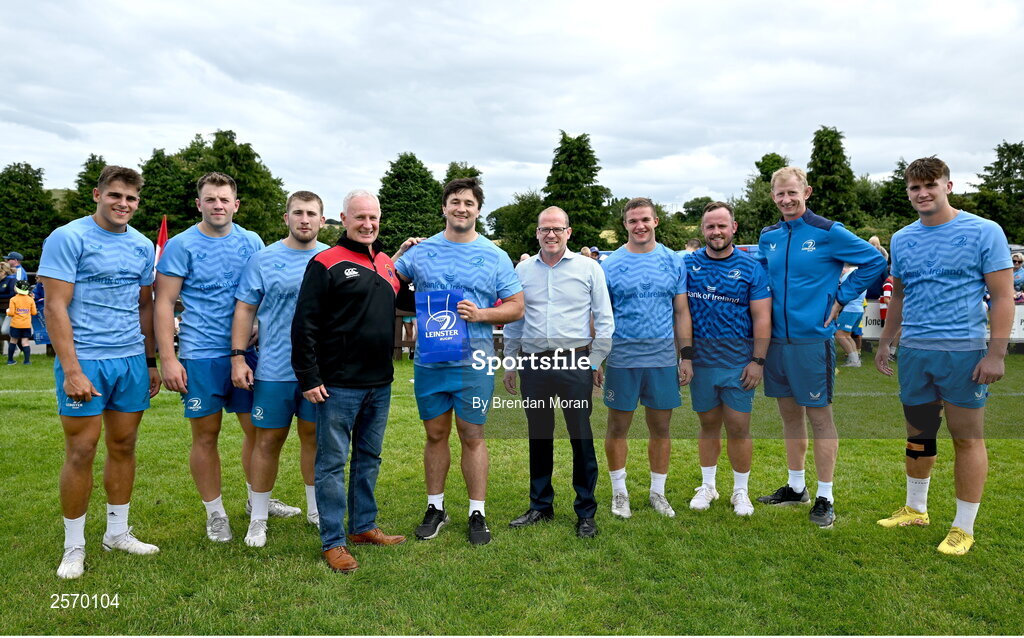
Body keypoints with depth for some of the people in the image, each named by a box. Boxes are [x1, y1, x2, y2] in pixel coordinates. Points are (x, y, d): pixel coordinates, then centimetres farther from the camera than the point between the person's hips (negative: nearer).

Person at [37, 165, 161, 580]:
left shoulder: (143, 246, 10)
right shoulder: (67, 238, -6)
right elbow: (55, 307, -10)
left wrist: (151, 361, 14)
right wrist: (71, 371, -16)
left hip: (132, 360, 5)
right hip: (85, 361, -5)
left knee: (123, 446, 11)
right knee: (81, 452, 1)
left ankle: (117, 532, 25)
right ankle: (74, 546, 16)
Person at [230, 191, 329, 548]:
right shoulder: (264, 260, 0)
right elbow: (245, 309, 0)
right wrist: (238, 358, -6)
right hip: (274, 368, -2)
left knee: (314, 437, 13)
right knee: (268, 440, 5)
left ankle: (316, 509, 29)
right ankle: (258, 518, 20)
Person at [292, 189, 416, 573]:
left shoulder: (388, 265, 12)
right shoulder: (326, 263, -7)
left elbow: (410, 303, 25)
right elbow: (305, 324, -10)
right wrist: (308, 378, -14)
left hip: (380, 384, 7)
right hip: (338, 386, -7)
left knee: (369, 458, 16)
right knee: (332, 462, 2)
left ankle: (364, 527, 30)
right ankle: (333, 542, 12)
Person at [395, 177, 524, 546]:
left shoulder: (495, 256, 3)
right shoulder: (421, 251, 7)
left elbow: (516, 307, 3)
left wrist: (480, 314, -13)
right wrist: (399, 254, -7)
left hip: (474, 363, -2)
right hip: (429, 361, 2)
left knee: (472, 436, 4)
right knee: (435, 434, 12)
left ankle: (477, 513, 18)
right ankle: (435, 508, 27)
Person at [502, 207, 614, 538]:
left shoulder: (589, 268, 2)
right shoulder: (523, 270, 10)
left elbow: (604, 319, 3)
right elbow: (513, 320, 15)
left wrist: (596, 361, -3)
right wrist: (509, 363, 12)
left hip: (575, 363, -3)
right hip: (534, 364, 3)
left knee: (581, 437, 2)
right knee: (538, 436, 12)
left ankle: (586, 512, 16)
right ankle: (541, 506, 27)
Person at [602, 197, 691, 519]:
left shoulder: (673, 261, 5)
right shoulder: (610, 265, 0)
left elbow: (681, 312, 8)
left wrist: (687, 356, 3)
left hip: (663, 359, 2)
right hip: (621, 359, -1)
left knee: (661, 428, 10)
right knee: (618, 427, 7)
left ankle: (658, 492, 26)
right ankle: (619, 491, 24)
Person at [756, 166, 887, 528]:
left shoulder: (828, 232, -7)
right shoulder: (768, 237, 8)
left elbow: (875, 261, -5)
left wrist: (841, 298, -7)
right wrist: (767, 311, 9)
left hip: (812, 338, -5)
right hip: (776, 338, 6)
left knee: (819, 417, 2)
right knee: (789, 414, 15)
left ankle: (824, 498, 14)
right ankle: (795, 487, 29)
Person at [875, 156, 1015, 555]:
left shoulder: (984, 232, -5)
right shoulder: (901, 239, 9)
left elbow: (1003, 297, -7)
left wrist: (996, 353, -13)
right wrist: (885, 342, 16)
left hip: (963, 351, -4)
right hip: (914, 351, 5)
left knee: (967, 438, 4)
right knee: (917, 435, 15)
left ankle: (964, 527, 17)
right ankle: (915, 509, 31)